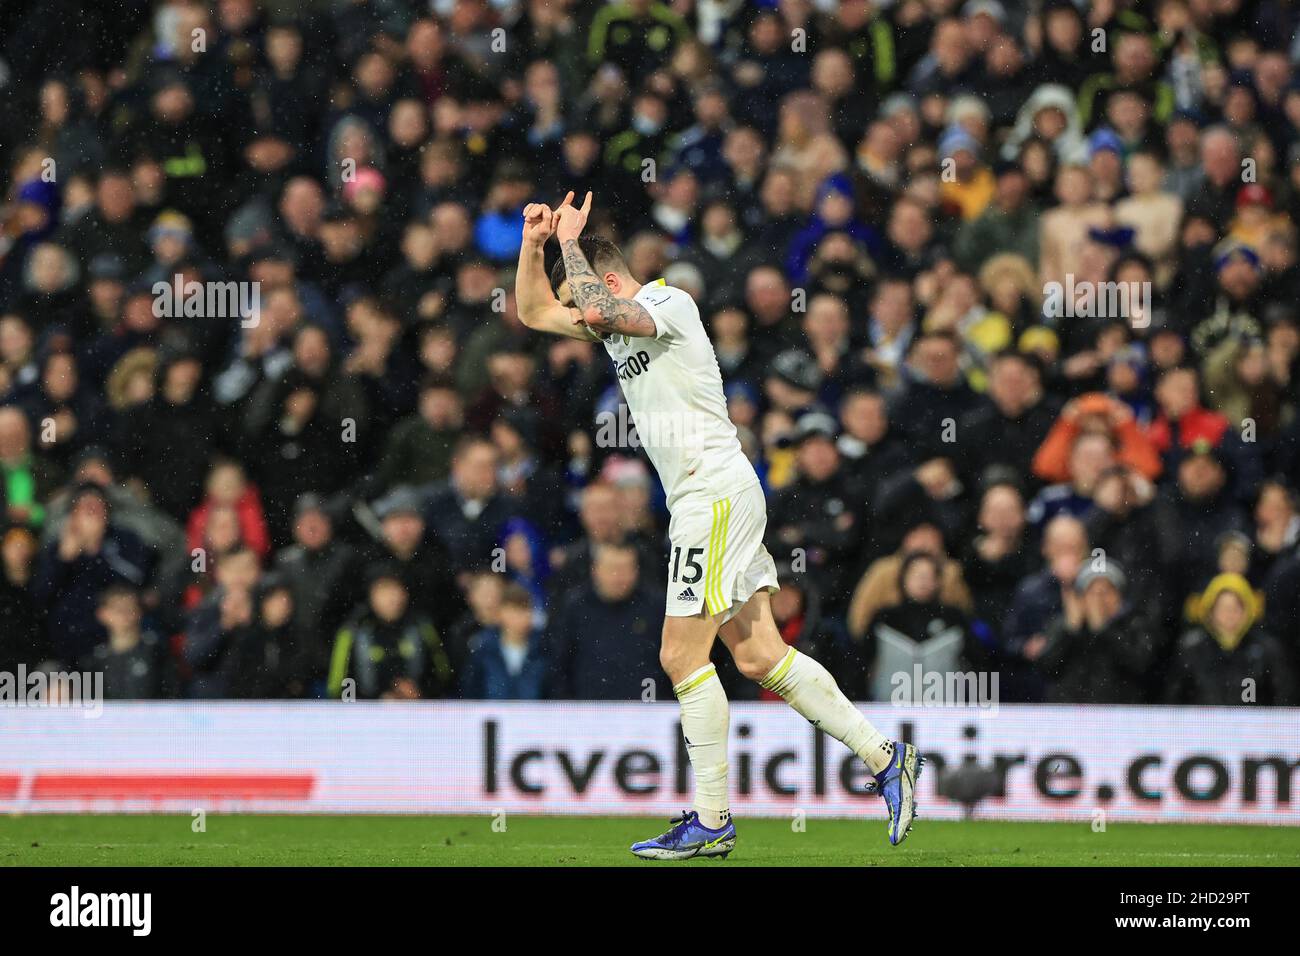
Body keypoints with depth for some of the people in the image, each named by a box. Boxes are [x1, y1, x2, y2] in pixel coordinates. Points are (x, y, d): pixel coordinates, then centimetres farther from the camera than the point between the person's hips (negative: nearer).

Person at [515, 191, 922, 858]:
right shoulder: (617, 326, 17)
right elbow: (534, 311, 24)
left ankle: (710, 822, -6)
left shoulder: (670, 304, -10)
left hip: (716, 495, -10)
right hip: (703, 502, 10)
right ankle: (883, 758, 8)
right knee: (758, 658, 5)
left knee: (681, 656, -9)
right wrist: (535, 242, 10)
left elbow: (597, 305, -28)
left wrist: (570, 241, -14)